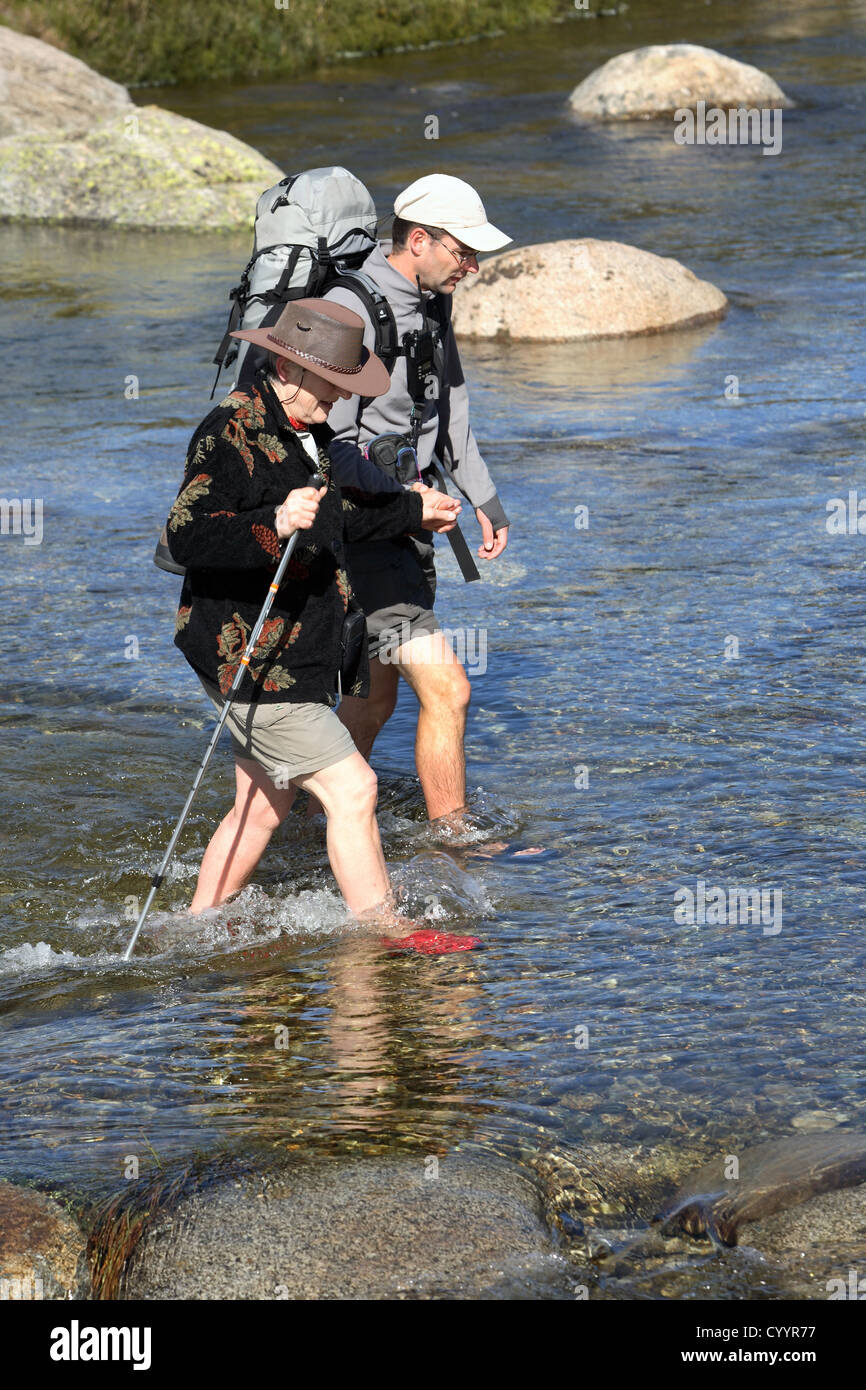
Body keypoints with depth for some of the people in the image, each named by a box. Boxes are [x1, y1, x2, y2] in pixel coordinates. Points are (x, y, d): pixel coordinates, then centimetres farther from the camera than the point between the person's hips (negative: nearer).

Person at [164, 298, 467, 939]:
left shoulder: (306, 430, 14)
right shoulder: (230, 433, -18)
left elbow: (337, 520, 31)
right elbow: (186, 537, -29)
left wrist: (412, 511, 41)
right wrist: (273, 525, -42)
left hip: (295, 657, 10)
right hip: (246, 657, -10)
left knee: (263, 809, 16)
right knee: (350, 786, -10)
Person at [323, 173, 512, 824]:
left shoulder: (431, 303, 9)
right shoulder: (351, 310, -21)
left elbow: (450, 411, 23)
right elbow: (332, 440, -25)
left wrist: (483, 498, 24)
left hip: (406, 524, 9)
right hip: (358, 530, -9)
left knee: (374, 699, 17)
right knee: (445, 687, -10)